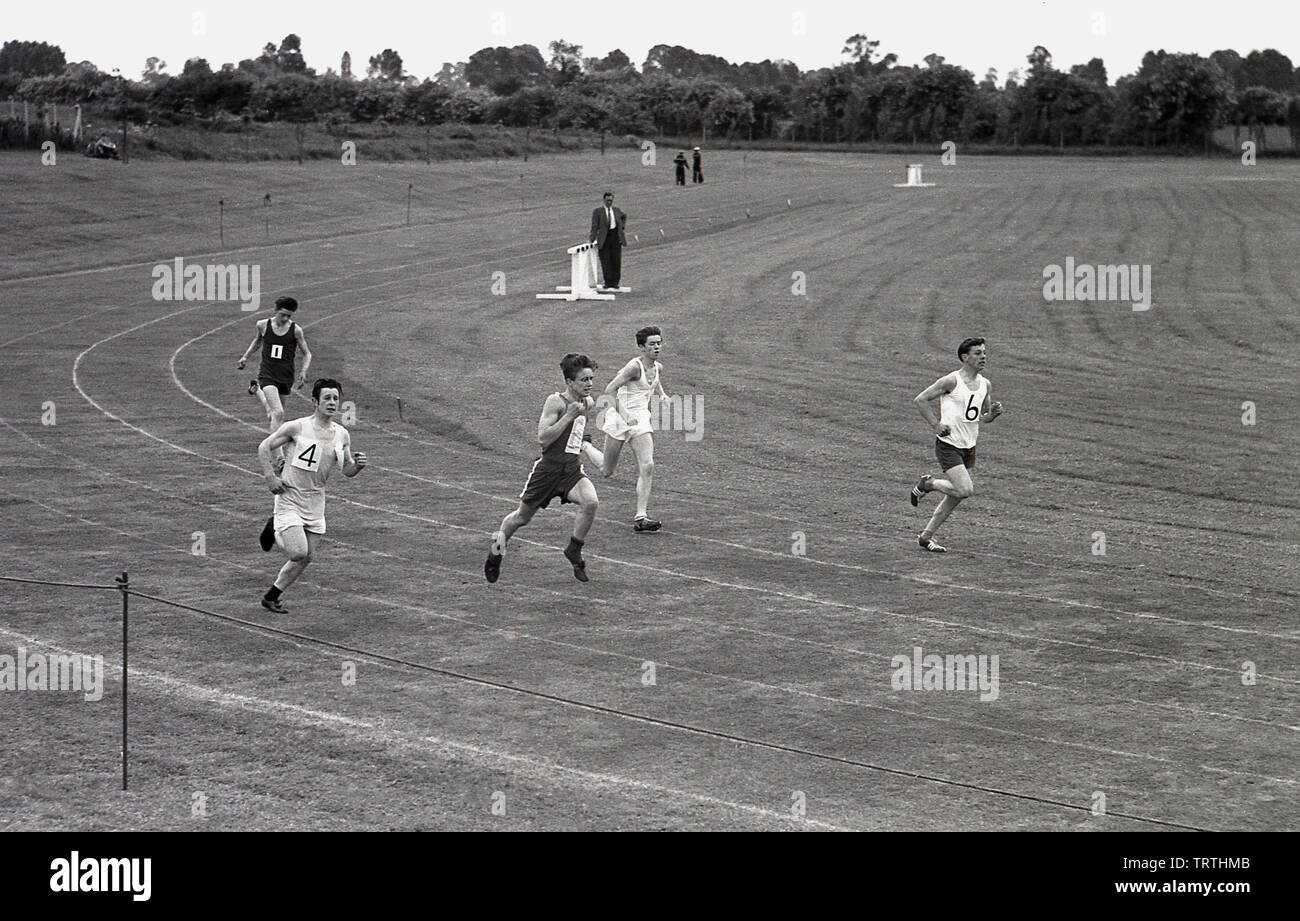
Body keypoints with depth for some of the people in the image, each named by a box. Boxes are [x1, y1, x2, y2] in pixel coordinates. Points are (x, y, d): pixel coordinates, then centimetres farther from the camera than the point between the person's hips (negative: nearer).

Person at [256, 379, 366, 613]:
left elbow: (347, 471, 10)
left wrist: (357, 465, -12)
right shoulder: (297, 427, -13)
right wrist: (270, 477, -12)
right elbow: (264, 447, -4)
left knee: (306, 558, 6)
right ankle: (276, 533, 15)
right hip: (290, 497, -5)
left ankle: (271, 597, 23)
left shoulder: (342, 435, 1)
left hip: (315, 501, 5)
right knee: (298, 552, -17)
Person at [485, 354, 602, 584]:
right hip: (548, 467, -4)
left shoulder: (588, 403, 6)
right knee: (523, 516, 11)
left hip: (572, 468, 4)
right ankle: (497, 547, 38)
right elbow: (542, 437, -23)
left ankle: (574, 551, -4)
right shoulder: (556, 402, -15)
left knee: (590, 503, -23)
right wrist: (569, 416, -25)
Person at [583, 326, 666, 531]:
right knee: (606, 471, 8)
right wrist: (624, 414, -32)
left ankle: (641, 516, -12)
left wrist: (662, 394, 14)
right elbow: (610, 389, -24)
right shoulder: (635, 366, -19)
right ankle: (583, 446, 38)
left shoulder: (657, 367, 5)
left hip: (641, 418, 6)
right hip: (619, 416, -6)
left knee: (647, 467, -12)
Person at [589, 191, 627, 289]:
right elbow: (594, 226, -3)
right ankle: (607, 282, 4)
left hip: (616, 237, 3)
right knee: (605, 261, -3)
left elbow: (624, 216, 33)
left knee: (616, 261, 1)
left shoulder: (616, 210, 11)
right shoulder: (598, 212, 0)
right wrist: (593, 240, -11)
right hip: (604, 239, -3)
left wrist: (622, 226, 17)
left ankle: (615, 282, 8)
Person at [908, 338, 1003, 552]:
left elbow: (984, 417, 19)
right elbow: (919, 400, -9)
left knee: (955, 496, 9)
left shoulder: (985, 385, 8)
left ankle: (926, 536, 21)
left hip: (969, 446, 7)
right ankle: (928, 484, 6)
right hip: (948, 444, -7)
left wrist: (993, 413, -4)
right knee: (965, 490, -20)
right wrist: (936, 425, -16)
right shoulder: (951, 381, -13)